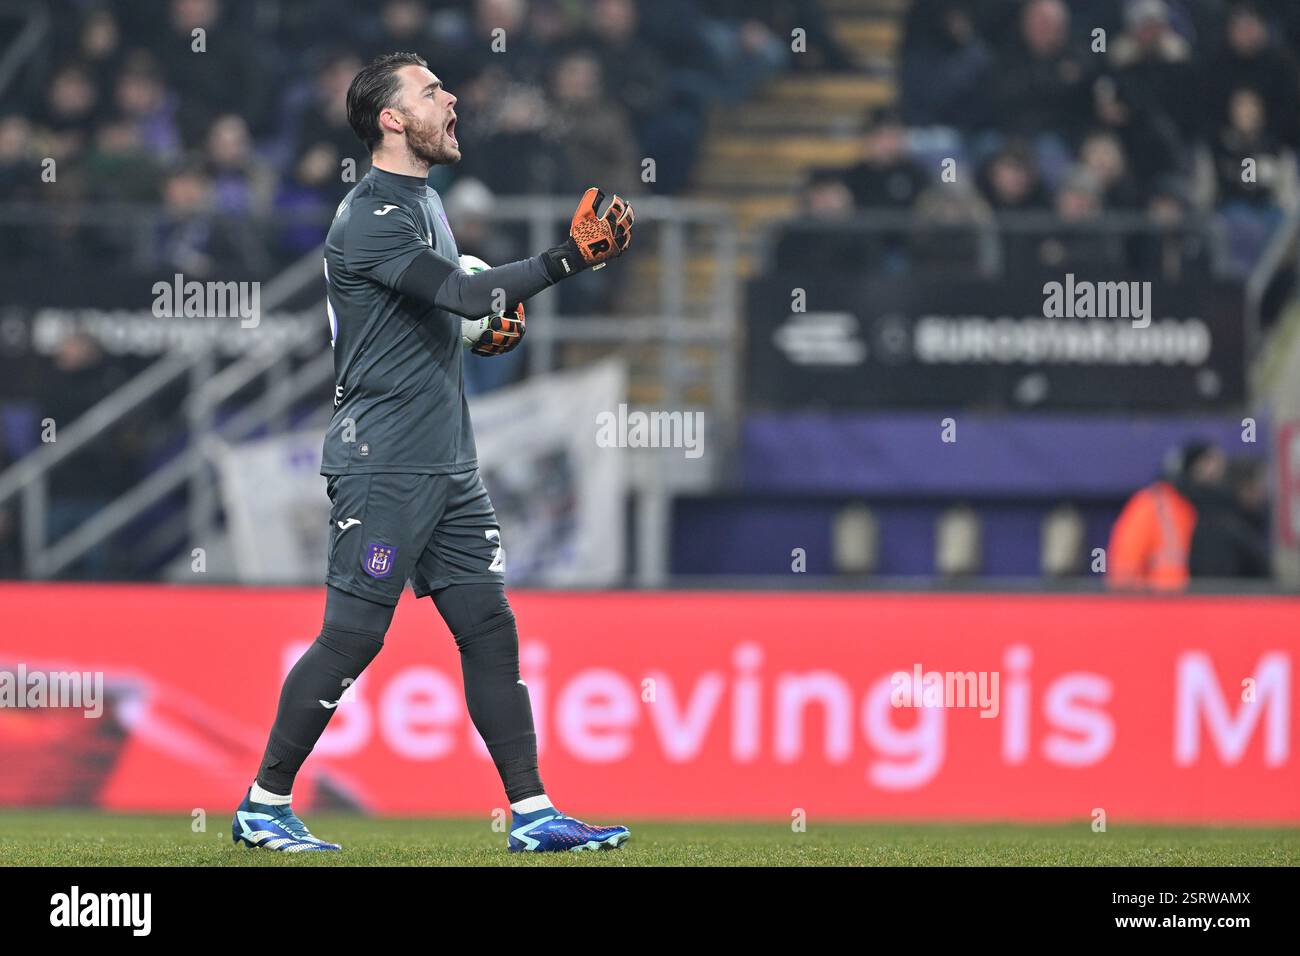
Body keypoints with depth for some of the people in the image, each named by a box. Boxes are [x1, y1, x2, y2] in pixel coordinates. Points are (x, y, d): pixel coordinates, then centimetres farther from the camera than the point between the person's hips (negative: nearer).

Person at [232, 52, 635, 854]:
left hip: (450, 469, 9)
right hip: (383, 465, -9)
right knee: (354, 637, -7)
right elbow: (460, 291, -27)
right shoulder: (371, 216, -14)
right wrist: (568, 260, -33)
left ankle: (532, 813, 3)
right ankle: (264, 804, 4)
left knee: (489, 627, 3)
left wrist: (488, 331, 10)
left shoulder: (425, 200, 17)